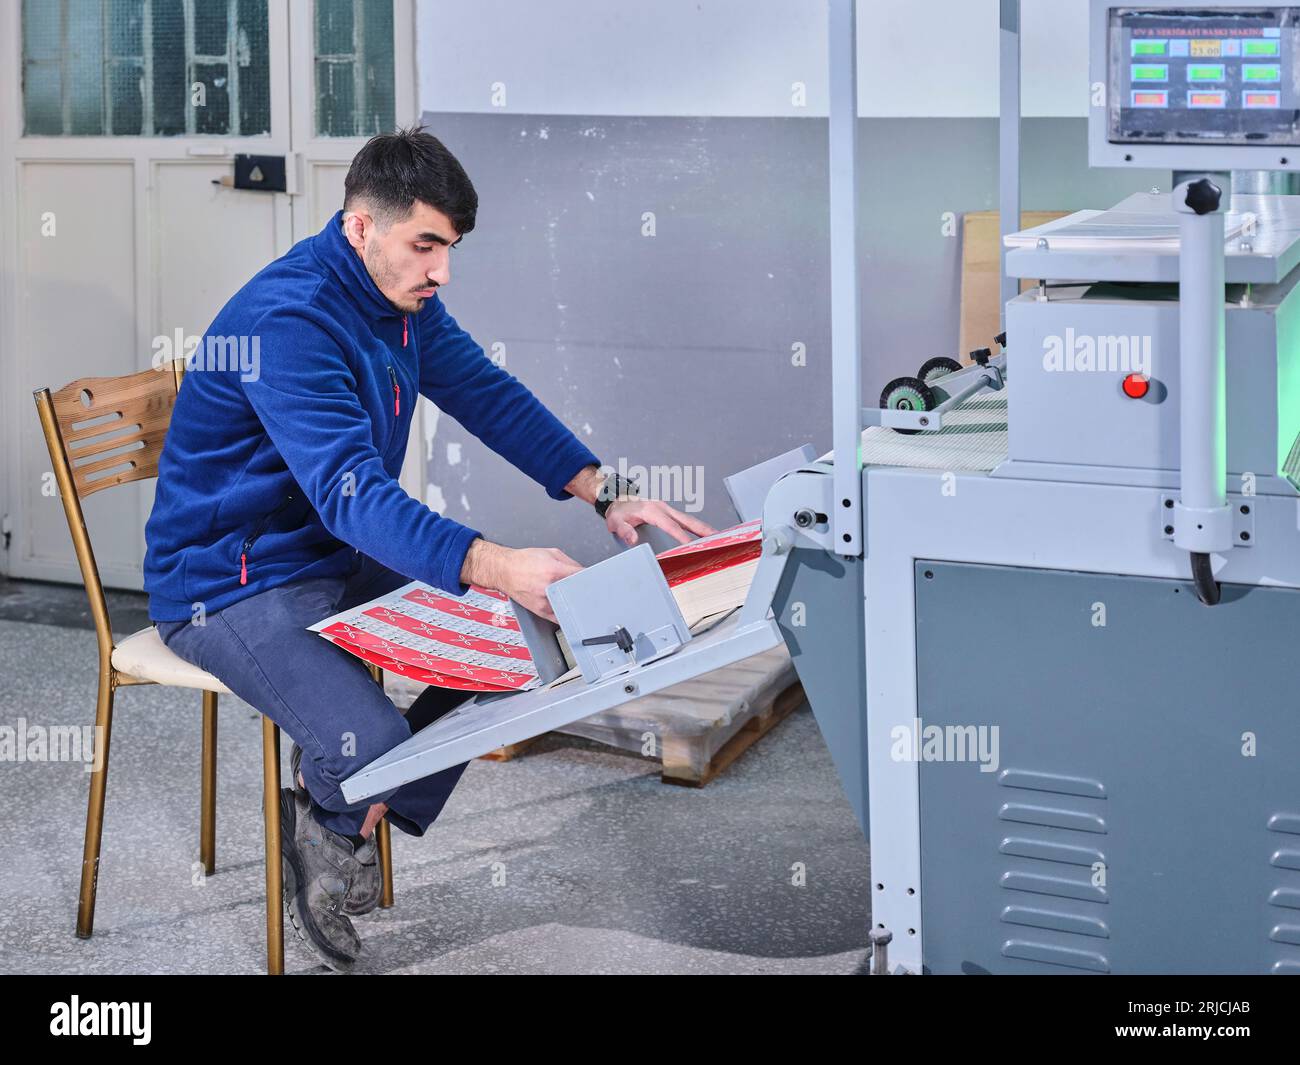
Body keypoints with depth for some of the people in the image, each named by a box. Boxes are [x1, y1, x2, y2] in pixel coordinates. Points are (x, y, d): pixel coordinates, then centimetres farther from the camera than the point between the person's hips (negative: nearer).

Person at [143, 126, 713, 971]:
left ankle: (358, 813, 5)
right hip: (233, 584, -9)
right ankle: (329, 818, 9)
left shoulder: (403, 298, 2)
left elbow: (488, 394, 6)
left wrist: (607, 494, -8)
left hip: (340, 557, 9)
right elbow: (352, 493, -37)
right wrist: (496, 568, -49)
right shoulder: (288, 320, -28)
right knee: (370, 747, -30)